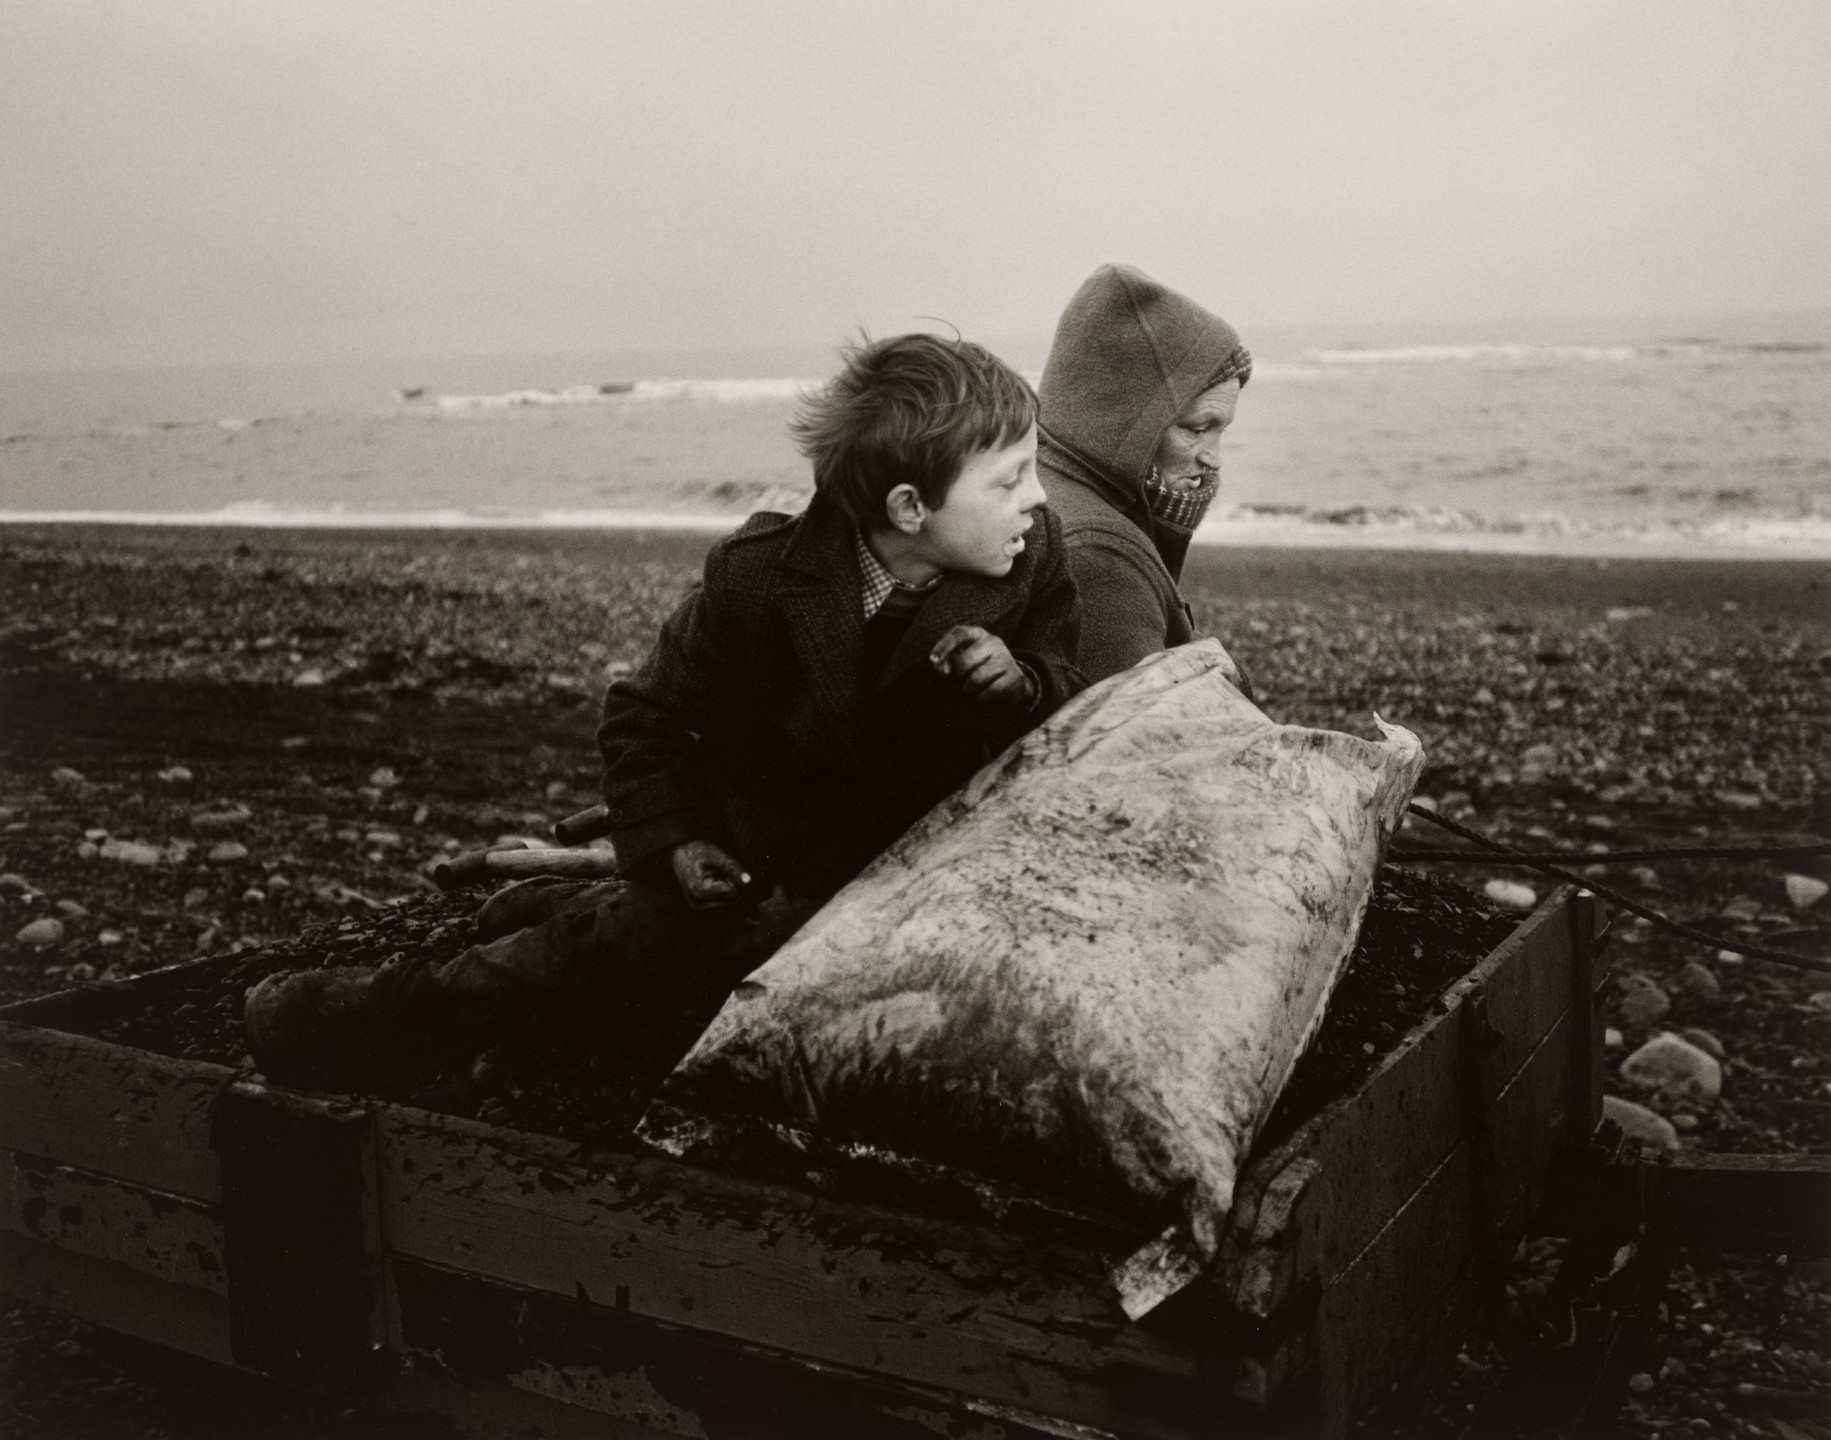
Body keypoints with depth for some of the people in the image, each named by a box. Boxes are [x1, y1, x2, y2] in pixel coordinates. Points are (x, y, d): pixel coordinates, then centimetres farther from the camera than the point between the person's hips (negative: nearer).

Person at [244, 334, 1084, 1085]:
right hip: (754, 852, -3)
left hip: (905, 858, 3)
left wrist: (1019, 683, -27)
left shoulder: (1033, 558, -16)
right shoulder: (760, 578, -22)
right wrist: (672, 841, -22)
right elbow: (646, 719, -9)